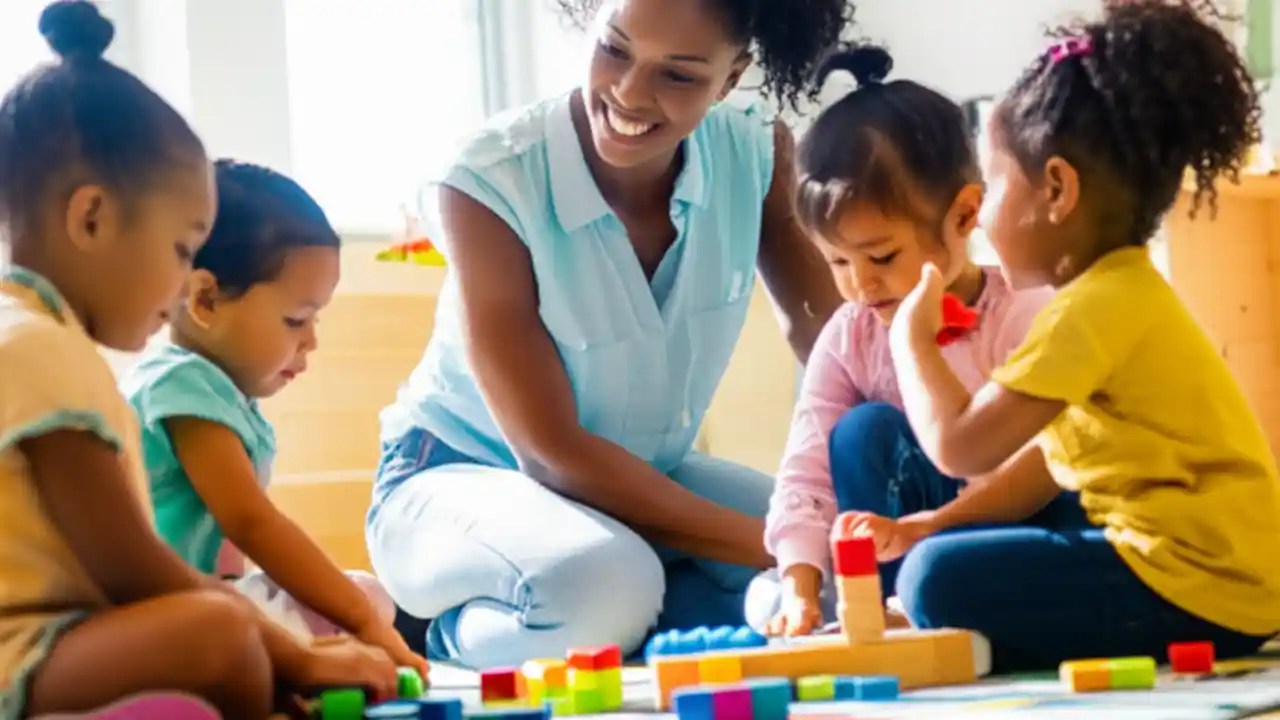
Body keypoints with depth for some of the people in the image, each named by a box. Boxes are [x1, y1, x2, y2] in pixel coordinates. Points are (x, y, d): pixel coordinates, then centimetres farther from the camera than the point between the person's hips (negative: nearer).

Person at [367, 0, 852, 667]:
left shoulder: (755, 152, -14)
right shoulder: (493, 182, -26)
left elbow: (821, 326, 1)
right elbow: (551, 452, -27)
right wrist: (775, 546, -31)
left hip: (644, 476, 5)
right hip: (464, 477, -5)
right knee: (602, 586, -36)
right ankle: (460, 634, -6)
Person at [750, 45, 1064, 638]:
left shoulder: (1026, 316, -13)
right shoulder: (847, 339, 1)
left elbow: (1047, 461, -25)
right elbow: (808, 471, -8)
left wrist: (922, 527, -36)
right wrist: (801, 586, -26)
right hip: (905, 543, 4)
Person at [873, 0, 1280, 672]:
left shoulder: (1099, 305, -19)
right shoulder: (1120, 290, 13)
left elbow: (960, 447, -22)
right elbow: (1046, 459, 17)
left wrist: (912, 334, -6)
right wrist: (930, 526, 10)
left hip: (1196, 587, -11)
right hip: (1209, 561, 11)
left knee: (941, 580, -20)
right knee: (957, 553, 24)